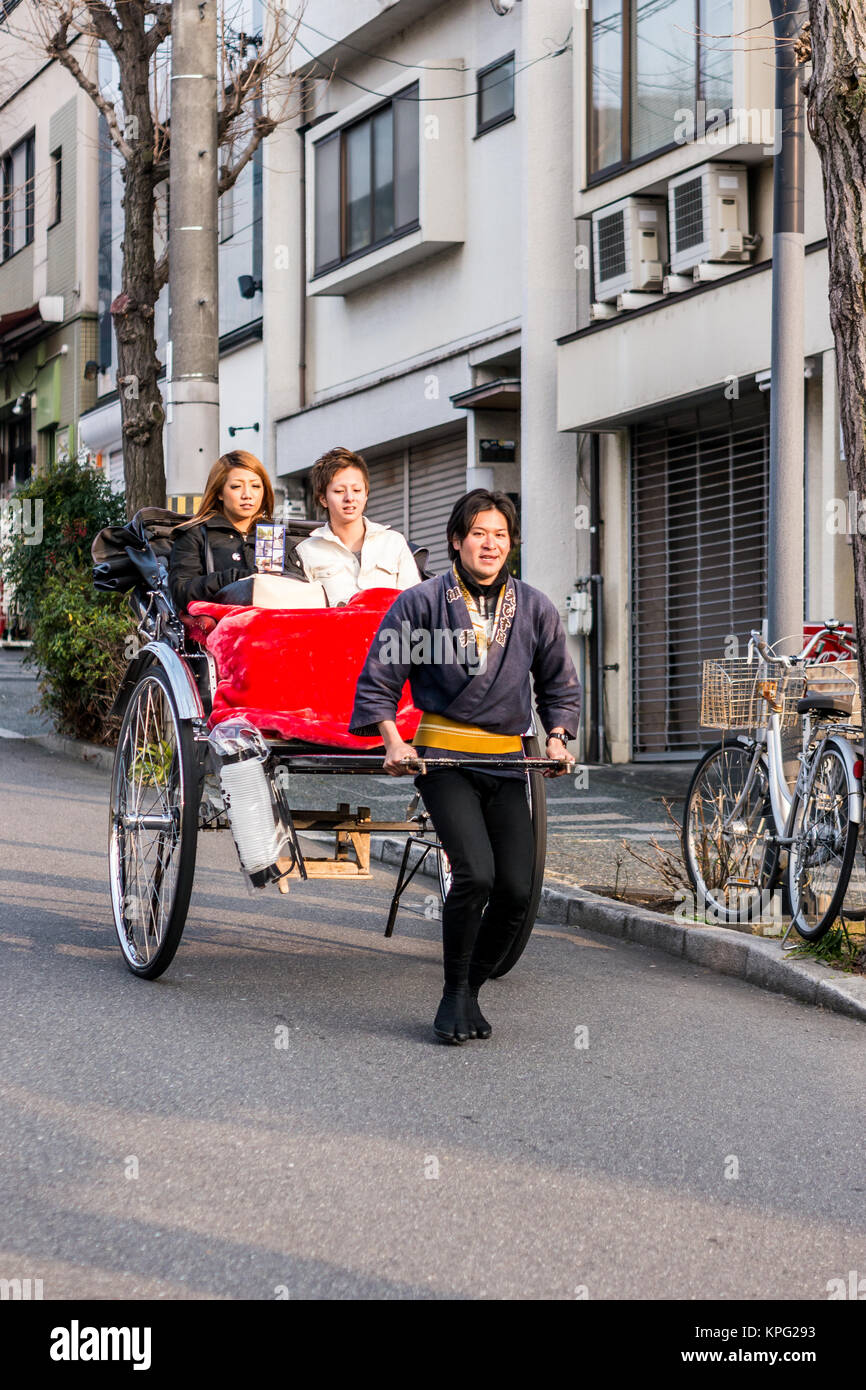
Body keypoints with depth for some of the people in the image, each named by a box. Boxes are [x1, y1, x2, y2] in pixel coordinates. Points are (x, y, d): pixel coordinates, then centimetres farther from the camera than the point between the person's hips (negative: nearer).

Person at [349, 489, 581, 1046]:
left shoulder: (535, 608, 8)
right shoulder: (420, 602, -2)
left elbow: (560, 685, 19)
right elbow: (378, 680, 2)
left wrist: (558, 738, 4)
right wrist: (393, 740, -10)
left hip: (507, 763, 4)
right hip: (444, 759, -4)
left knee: (517, 891, -5)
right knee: (475, 874, -21)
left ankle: (472, 987, 18)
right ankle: (454, 995, -2)